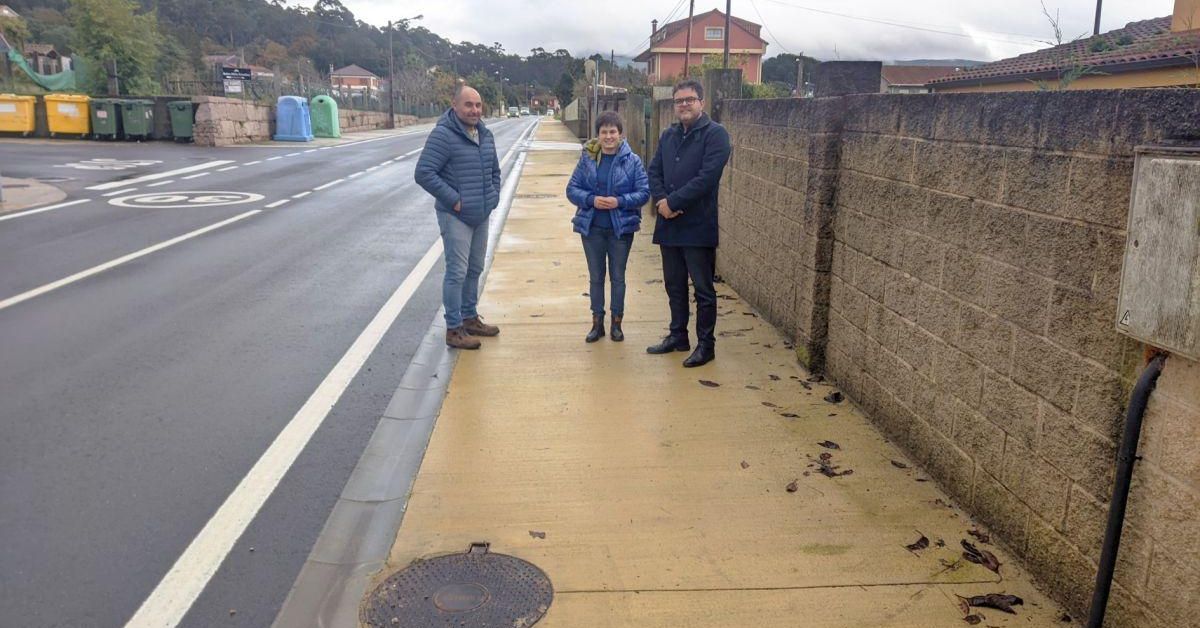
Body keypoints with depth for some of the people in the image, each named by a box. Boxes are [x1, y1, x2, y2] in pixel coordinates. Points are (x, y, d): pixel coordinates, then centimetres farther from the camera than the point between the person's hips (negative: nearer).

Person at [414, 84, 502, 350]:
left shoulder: (485, 134, 9)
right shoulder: (443, 135, -16)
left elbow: (494, 170, 23)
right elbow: (424, 173, -21)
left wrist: (494, 197, 11)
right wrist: (453, 200, -19)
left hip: (481, 215, 8)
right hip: (456, 216, -8)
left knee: (475, 270, 17)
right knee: (457, 272, -4)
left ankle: (470, 318, 31)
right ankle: (454, 329, 5)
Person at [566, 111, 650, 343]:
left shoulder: (632, 160, -5)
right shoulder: (587, 158, -1)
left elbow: (644, 192, -7)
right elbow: (572, 189, 0)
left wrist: (620, 201, -21)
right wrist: (592, 200, -18)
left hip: (621, 228, -1)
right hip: (591, 227, 2)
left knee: (618, 277, 9)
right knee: (596, 277, 11)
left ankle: (617, 323, 22)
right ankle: (597, 323, 23)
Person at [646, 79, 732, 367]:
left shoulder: (715, 134, -9)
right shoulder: (668, 135, 14)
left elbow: (707, 177, -19)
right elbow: (654, 171, 11)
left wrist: (672, 202, -18)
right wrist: (661, 200, -9)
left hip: (698, 226, -7)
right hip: (668, 224, 7)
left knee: (703, 288, 2)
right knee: (674, 284, 16)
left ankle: (706, 344, 12)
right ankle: (678, 336, 30)